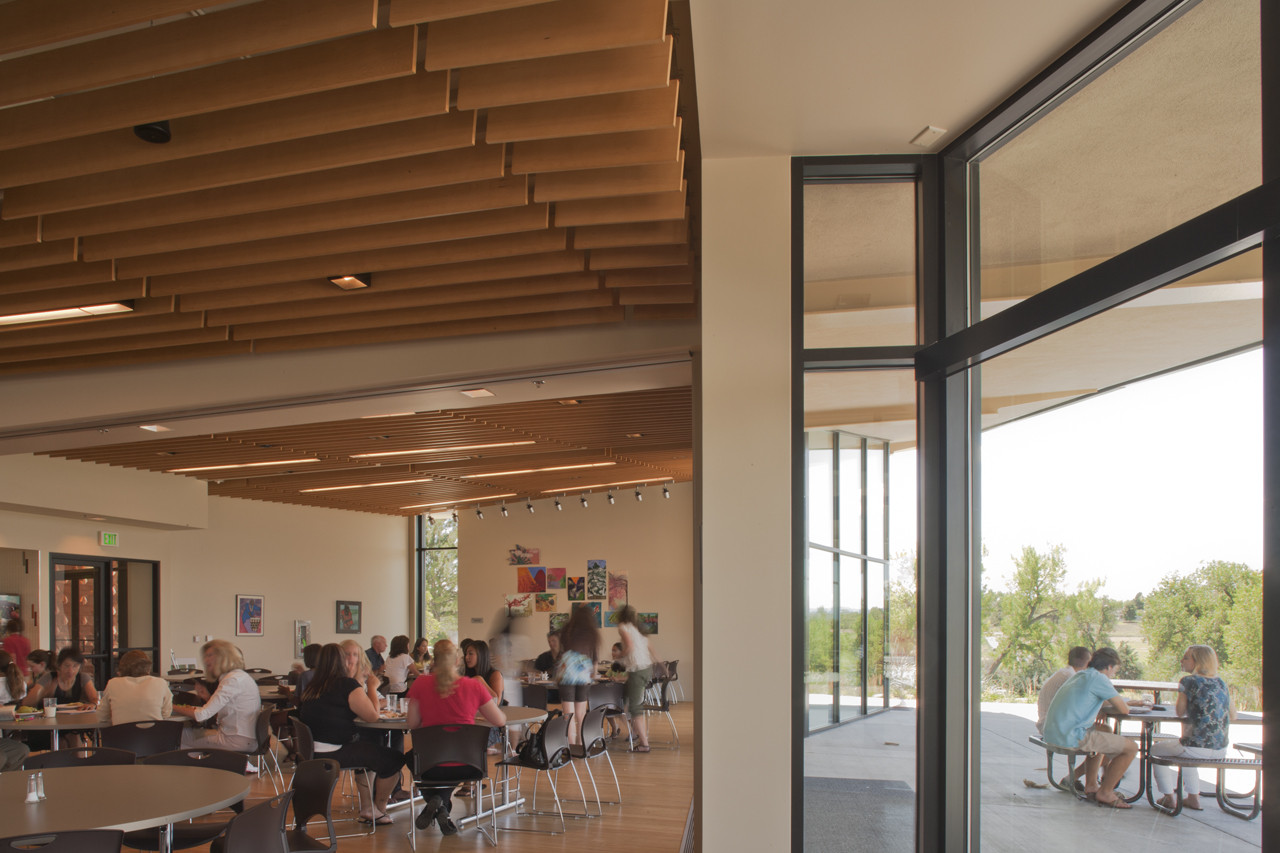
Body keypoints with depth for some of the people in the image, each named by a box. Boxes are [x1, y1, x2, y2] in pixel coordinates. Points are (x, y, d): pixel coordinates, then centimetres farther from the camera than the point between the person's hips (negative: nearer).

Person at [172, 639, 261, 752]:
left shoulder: (233, 680, -17)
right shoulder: (239, 675, 15)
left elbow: (202, 715, -18)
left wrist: (173, 707, -6)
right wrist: (207, 698, 4)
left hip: (237, 741, -9)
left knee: (182, 735, 2)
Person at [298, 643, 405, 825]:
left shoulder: (311, 687, 11)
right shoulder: (347, 684, -12)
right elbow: (372, 716, -9)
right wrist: (372, 688, 5)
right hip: (337, 753, -9)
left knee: (369, 749, 31)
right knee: (394, 759, 3)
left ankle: (366, 807, 32)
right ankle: (378, 810, 21)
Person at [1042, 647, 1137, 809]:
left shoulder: (1080, 675, 21)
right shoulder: (1099, 678, -7)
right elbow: (1124, 710, -3)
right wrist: (1116, 702, 18)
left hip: (1051, 734, 10)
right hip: (1071, 738, -10)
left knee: (1104, 732, 36)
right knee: (1131, 748, -2)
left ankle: (1091, 785, 31)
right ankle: (1105, 793, 7)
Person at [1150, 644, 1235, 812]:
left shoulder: (1187, 681, -8)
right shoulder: (1221, 683, 8)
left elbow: (1181, 713, -1)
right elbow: (1232, 716, 13)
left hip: (1198, 748, -6)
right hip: (1220, 750, 7)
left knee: (1155, 749, 21)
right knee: (1187, 752, 39)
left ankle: (1169, 798, 20)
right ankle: (1193, 798, 36)